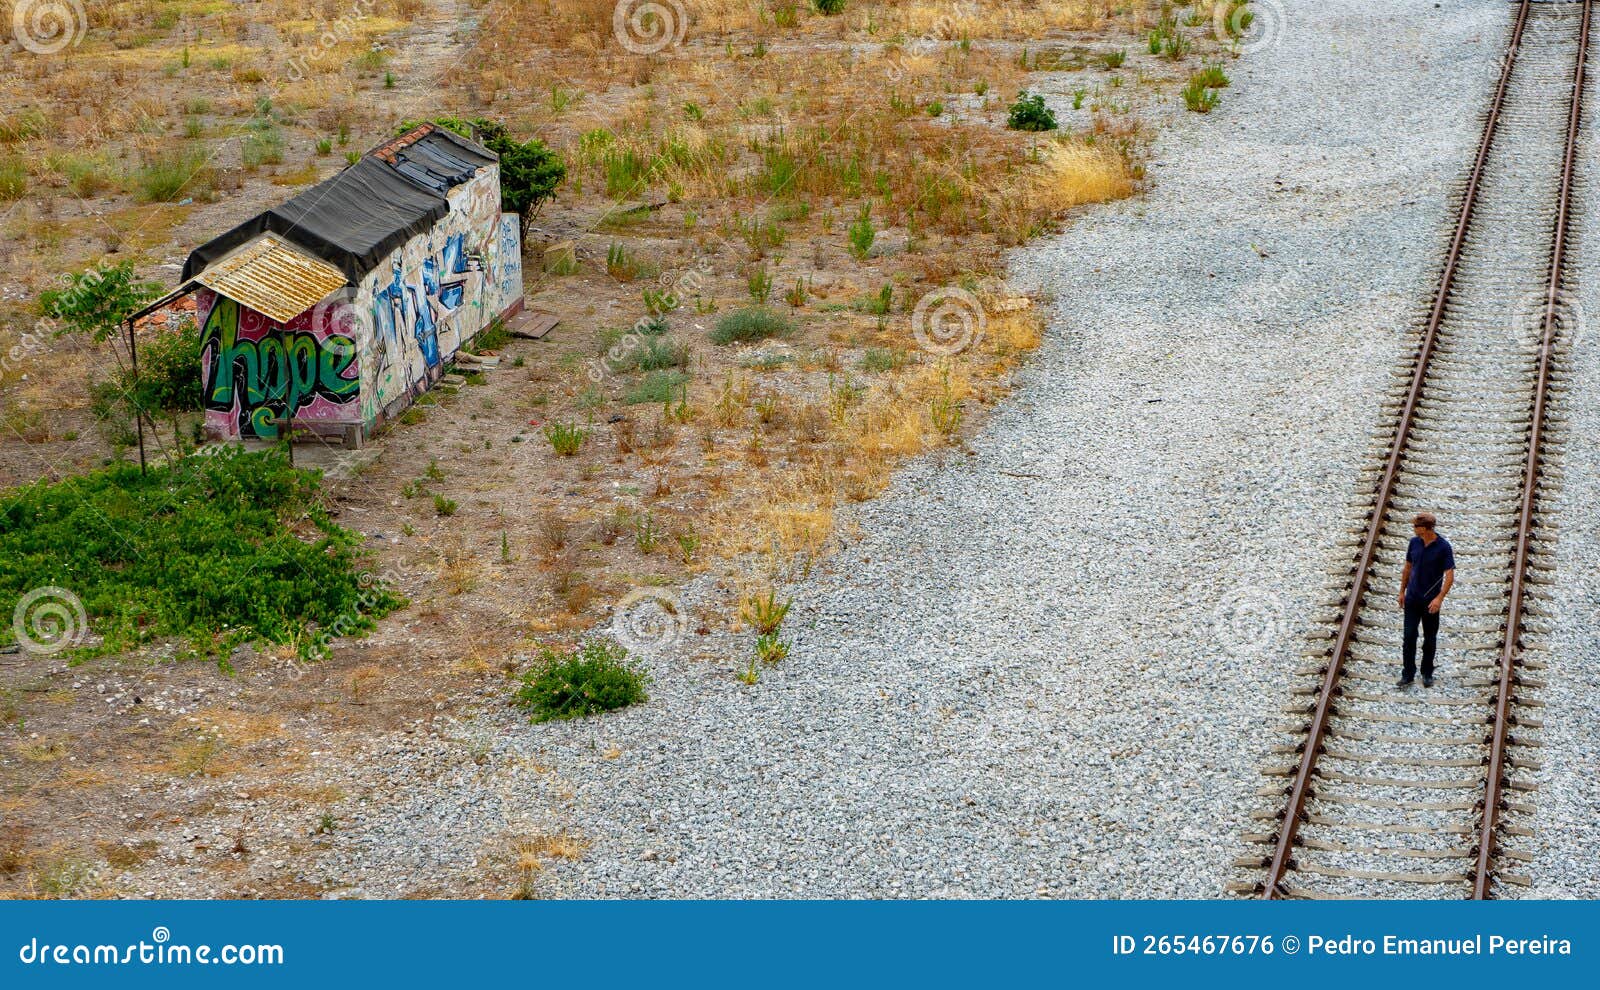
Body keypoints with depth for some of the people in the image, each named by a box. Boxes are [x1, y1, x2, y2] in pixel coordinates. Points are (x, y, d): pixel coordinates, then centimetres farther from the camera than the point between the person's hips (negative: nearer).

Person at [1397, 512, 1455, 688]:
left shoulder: (1443, 547, -12)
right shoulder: (1414, 543, 2)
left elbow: (1450, 576, -14)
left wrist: (1439, 598, -22)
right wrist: (1402, 591, 13)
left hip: (1431, 601, -3)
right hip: (1412, 598, 3)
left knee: (1430, 639, 7)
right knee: (1409, 636, -2)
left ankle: (1427, 674, 21)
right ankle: (1407, 674, 3)